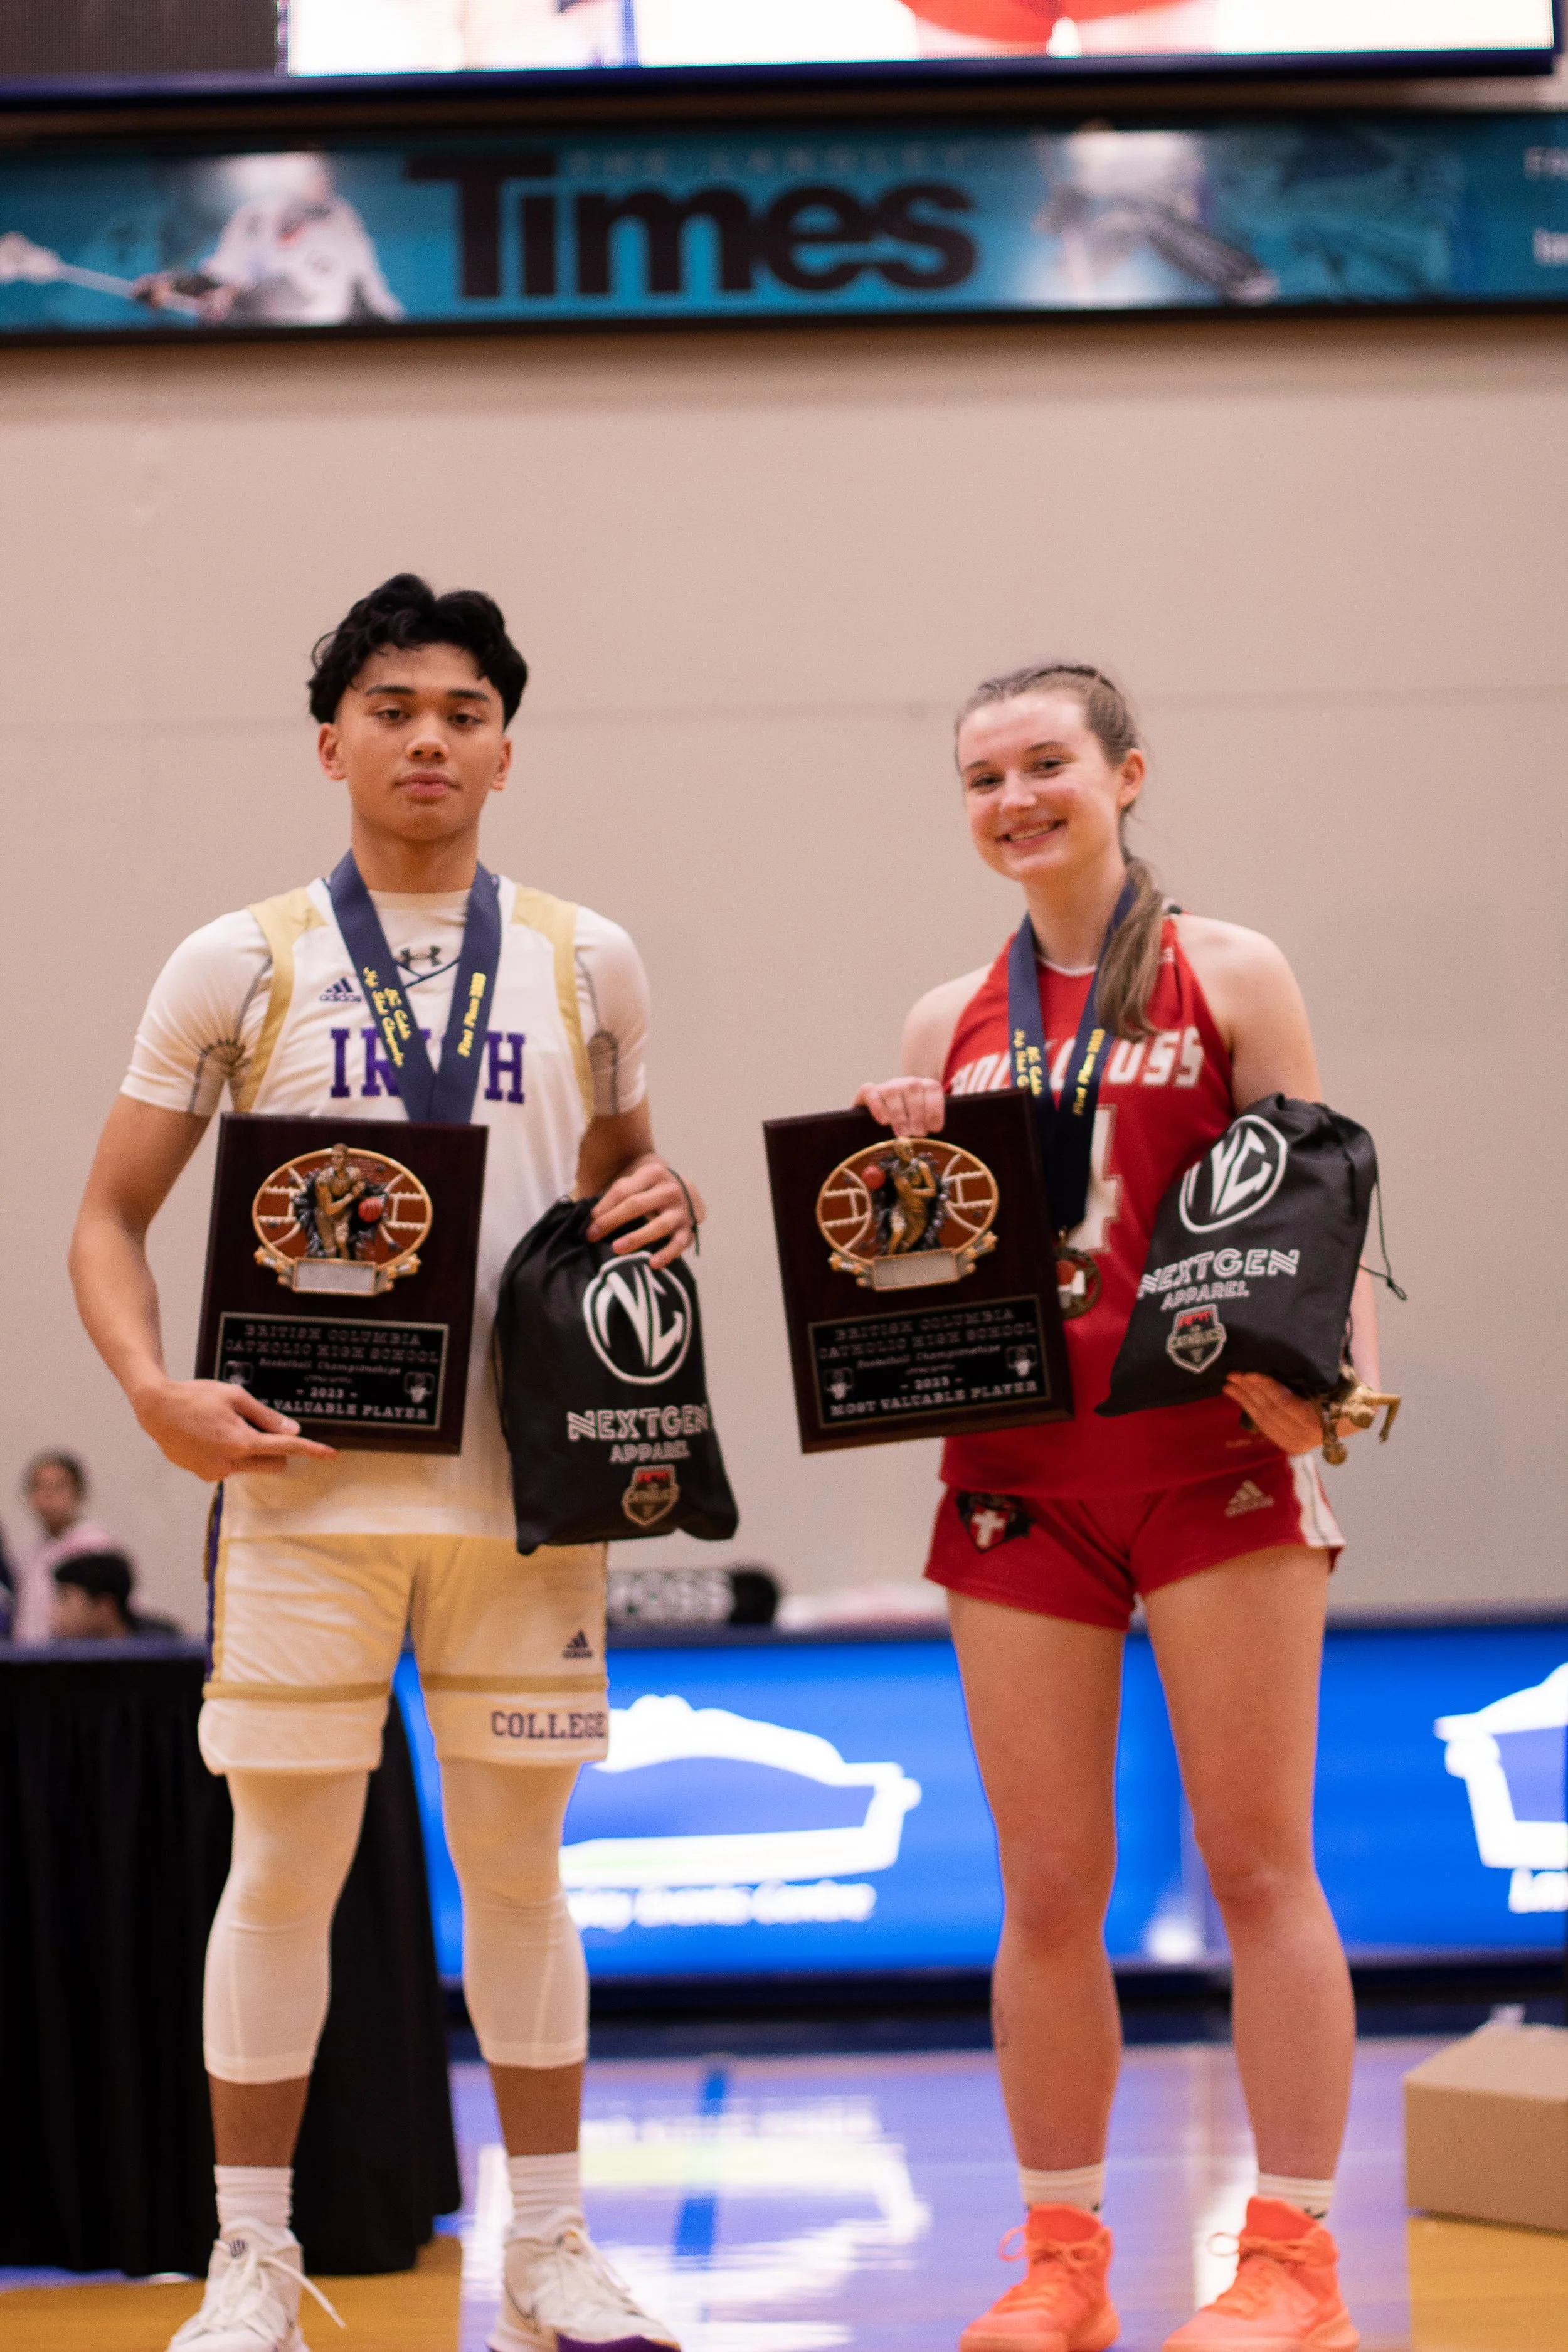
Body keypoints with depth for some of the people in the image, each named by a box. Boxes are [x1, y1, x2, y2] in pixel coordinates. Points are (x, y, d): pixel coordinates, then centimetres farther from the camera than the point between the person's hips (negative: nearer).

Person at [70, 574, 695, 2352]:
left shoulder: (588, 964, 9)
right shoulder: (240, 965, 3)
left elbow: (622, 1174, 22)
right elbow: (110, 1220, 5)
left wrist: (662, 1209, -3)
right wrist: (154, 1388, -12)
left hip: (527, 1476, 2)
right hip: (306, 1472, -2)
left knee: (519, 1858, 8)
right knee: (285, 1862, 1)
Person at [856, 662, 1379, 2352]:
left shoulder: (1227, 975, 3)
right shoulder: (948, 1025, 13)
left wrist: (1337, 1372, -18)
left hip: (1217, 1457, -3)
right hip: (1018, 1469, 4)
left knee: (1259, 1862, -1)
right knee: (1046, 1885, 5)